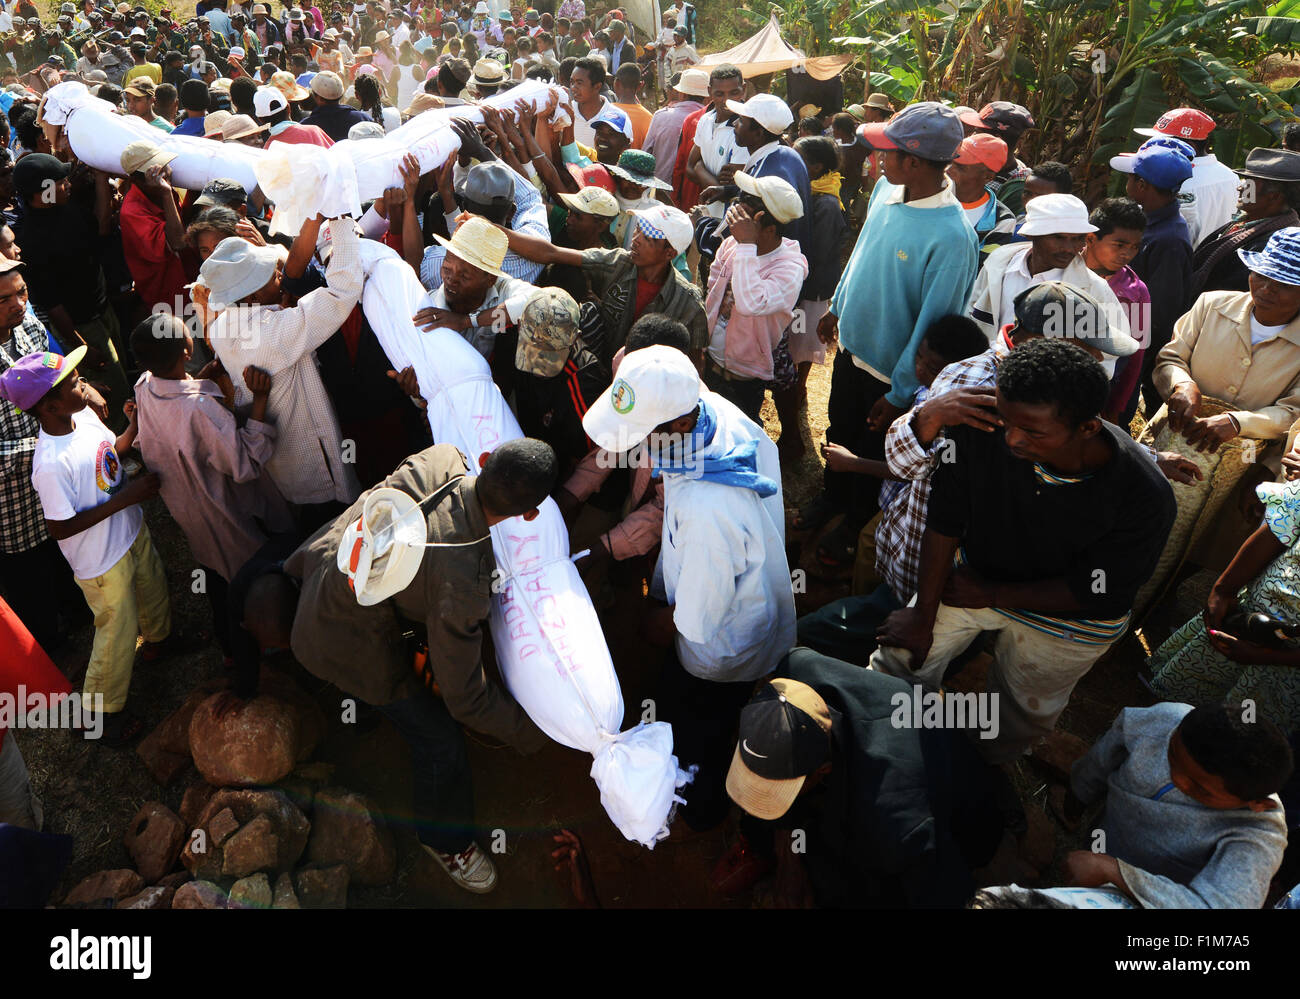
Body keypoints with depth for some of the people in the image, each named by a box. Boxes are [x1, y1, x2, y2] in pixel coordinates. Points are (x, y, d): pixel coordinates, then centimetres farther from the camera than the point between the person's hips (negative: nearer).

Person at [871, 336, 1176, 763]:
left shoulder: (1145, 497, -35)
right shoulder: (980, 427, -32)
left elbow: (1093, 594, -21)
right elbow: (944, 523, -20)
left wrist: (990, 595, -17)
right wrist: (923, 616, -11)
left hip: (1067, 619, -1)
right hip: (975, 569, 2)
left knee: (1024, 713, 20)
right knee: (899, 660, 4)